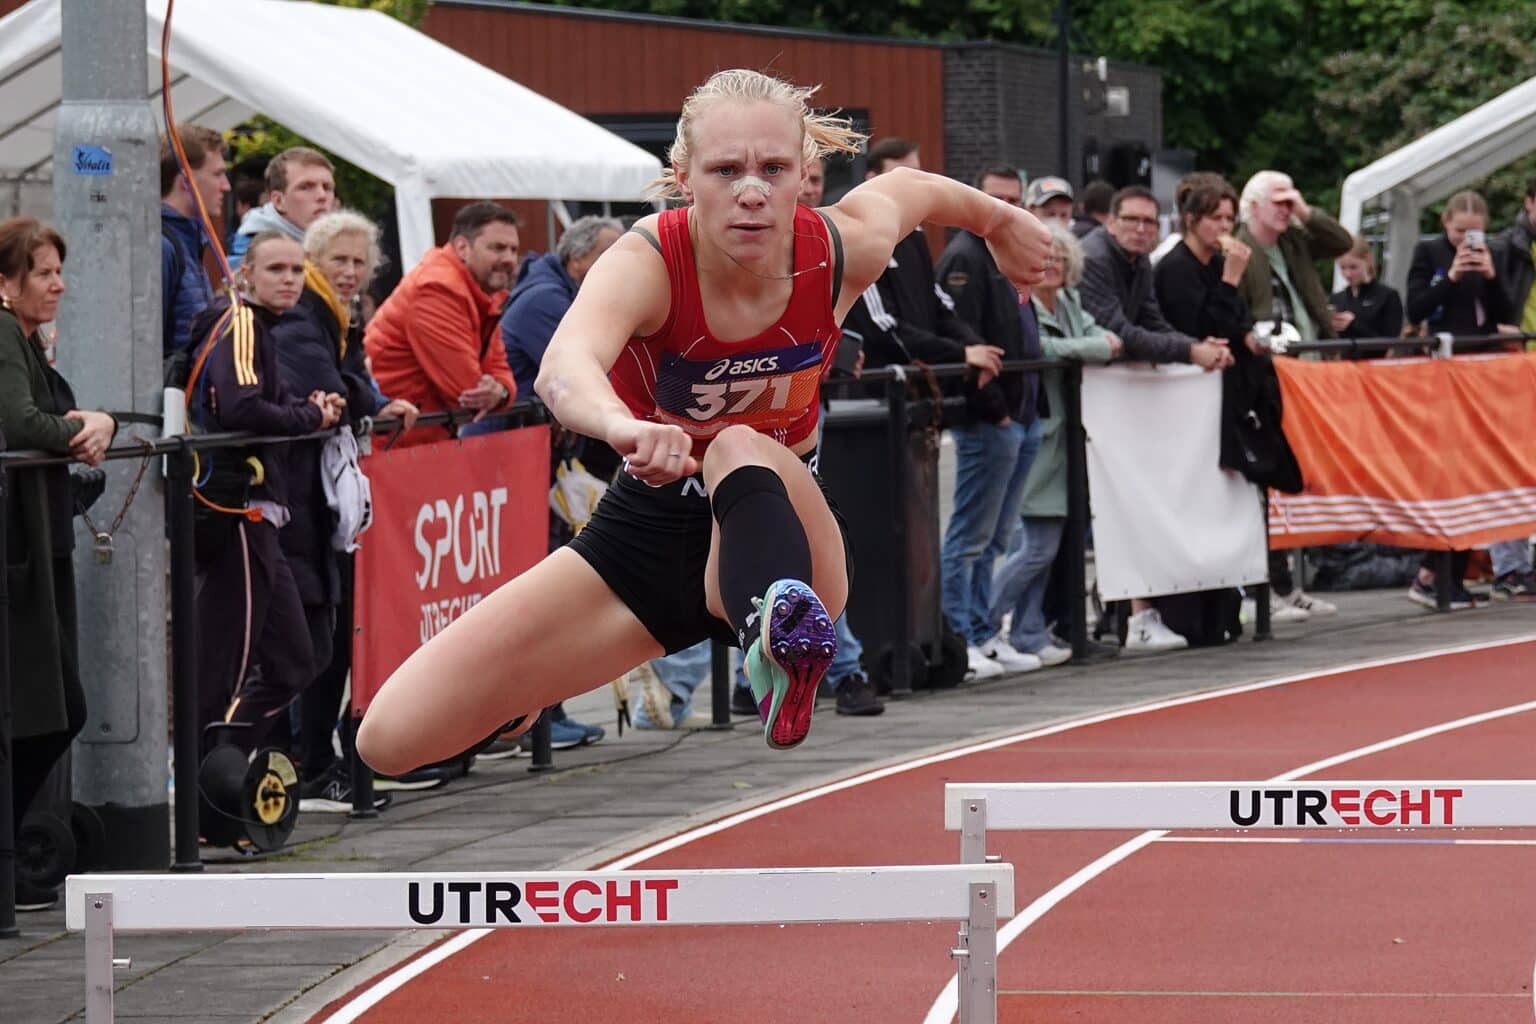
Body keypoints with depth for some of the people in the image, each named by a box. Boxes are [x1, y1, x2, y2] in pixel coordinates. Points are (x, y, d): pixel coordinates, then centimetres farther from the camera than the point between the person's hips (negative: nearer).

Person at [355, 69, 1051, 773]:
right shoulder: (646, 262, -27)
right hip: (649, 533, 0)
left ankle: (780, 631, -66)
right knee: (392, 736, -12)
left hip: (769, 529, 0)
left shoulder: (843, 250, -17)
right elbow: (563, 368, -50)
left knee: (741, 449, -37)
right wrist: (625, 427, -74)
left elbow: (911, 186, 9)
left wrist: (998, 220, 30)